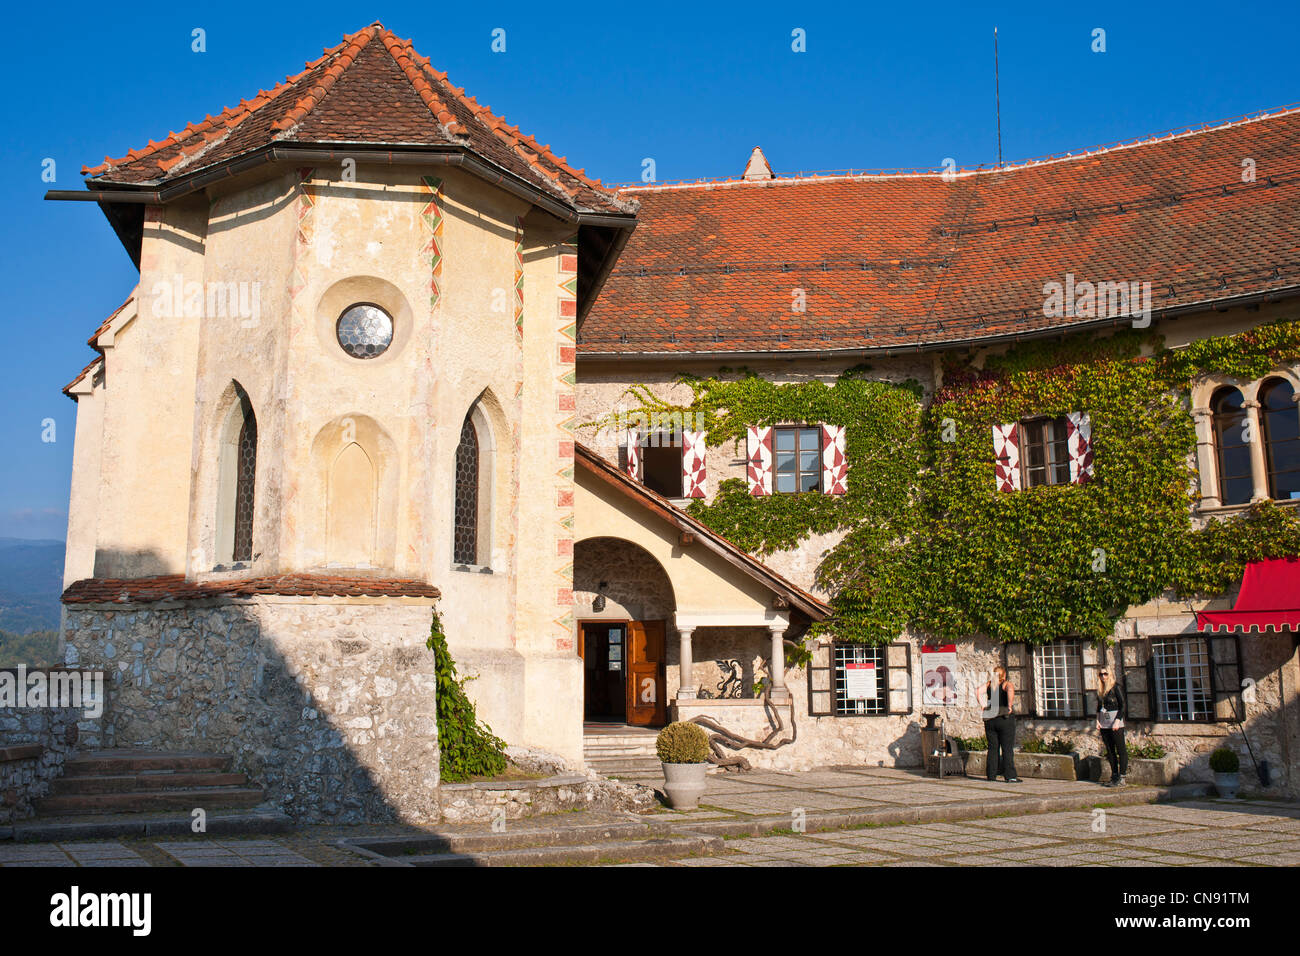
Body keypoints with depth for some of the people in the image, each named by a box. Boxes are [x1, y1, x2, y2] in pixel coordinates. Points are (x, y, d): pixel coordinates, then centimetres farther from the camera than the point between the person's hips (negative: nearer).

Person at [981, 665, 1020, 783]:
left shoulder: (989, 684, 10)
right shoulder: (1008, 684, -2)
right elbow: (1010, 690, -24)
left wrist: (983, 704, -3)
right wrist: (1010, 706, -18)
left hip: (990, 720, 4)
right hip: (1005, 719, -4)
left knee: (992, 748, 9)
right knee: (1007, 748, -2)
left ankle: (991, 774, 8)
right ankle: (1010, 776, -6)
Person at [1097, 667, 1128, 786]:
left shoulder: (1116, 687, -5)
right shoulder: (1100, 690, 13)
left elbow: (1123, 706, -8)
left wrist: (1117, 721, -16)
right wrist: (1097, 720, 6)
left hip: (1115, 721, -6)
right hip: (1104, 723, 6)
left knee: (1120, 749, -4)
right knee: (1110, 750, 8)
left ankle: (1121, 778, -5)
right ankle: (1114, 776, 13)